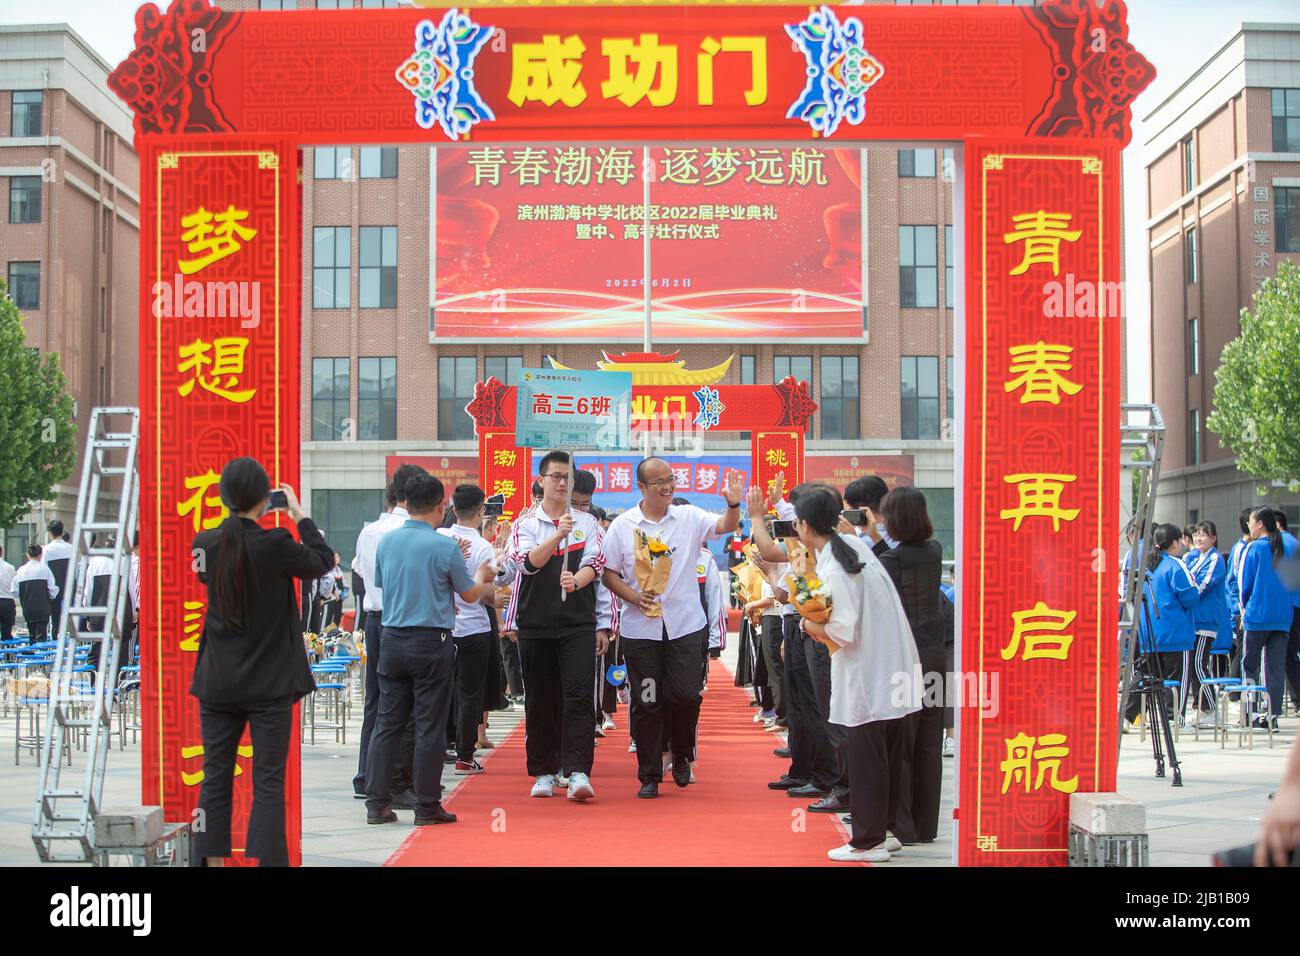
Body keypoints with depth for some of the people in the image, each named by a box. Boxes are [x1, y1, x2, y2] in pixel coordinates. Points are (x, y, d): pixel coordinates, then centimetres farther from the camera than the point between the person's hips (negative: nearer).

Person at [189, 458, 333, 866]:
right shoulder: (275, 544, -16)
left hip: (217, 681, 4)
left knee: (215, 779, 11)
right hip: (269, 683, -4)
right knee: (268, 783, 1)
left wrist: (242, 520, 13)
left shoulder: (205, 543, -4)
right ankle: (266, 859, -1)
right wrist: (298, 514, 8)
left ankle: (210, 859, 15)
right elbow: (322, 561, 1)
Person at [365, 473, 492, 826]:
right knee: (430, 726, 2)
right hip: (431, 643, -5)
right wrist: (481, 577, 25)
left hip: (392, 640, 5)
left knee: (387, 722, 9)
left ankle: (376, 802, 9)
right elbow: (470, 595, 1)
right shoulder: (444, 546, -11)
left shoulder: (386, 542, 3)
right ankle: (426, 806, 5)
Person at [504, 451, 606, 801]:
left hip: (578, 623, 0)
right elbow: (529, 562, -12)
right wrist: (558, 535, -27)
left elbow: (594, 564, -2)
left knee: (579, 696, -12)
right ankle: (544, 772, 16)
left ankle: (578, 772, -14)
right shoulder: (526, 523, 5)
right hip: (534, 624, 0)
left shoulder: (587, 523, 9)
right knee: (539, 701, 6)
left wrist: (576, 581, -23)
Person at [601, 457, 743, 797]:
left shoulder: (689, 517, 3)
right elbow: (608, 573, 2)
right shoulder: (622, 526, 0)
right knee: (647, 702, 3)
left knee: (686, 695, -4)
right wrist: (633, 597, -13)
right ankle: (649, 775, 13)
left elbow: (724, 526, -9)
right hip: (640, 627, 0)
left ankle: (681, 755, 23)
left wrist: (733, 505, -29)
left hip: (685, 625, 0)